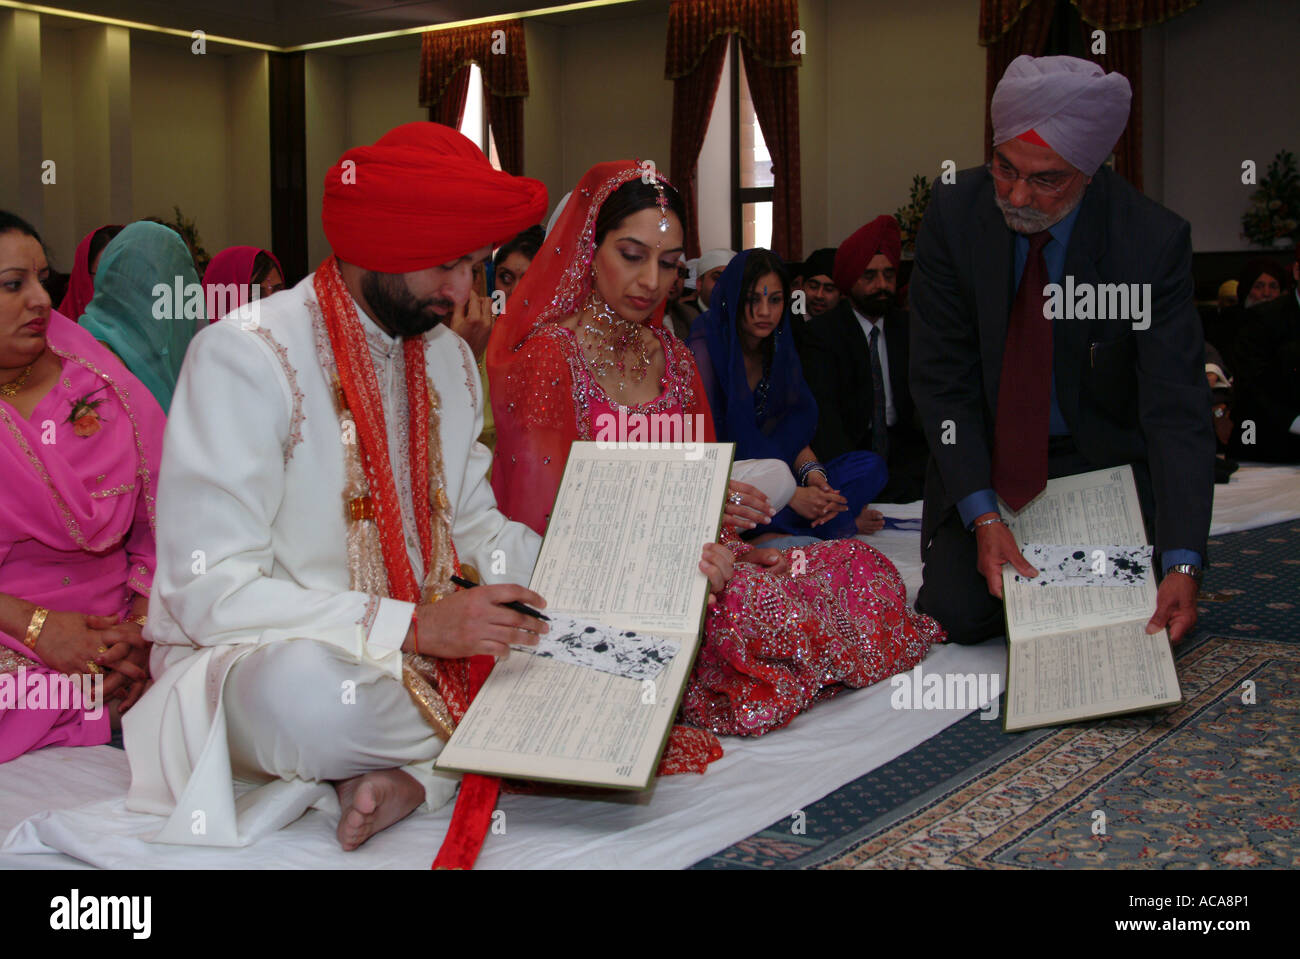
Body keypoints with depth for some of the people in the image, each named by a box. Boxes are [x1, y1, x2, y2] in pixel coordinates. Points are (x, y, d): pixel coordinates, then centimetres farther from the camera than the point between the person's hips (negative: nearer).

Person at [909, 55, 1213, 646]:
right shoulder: (954, 215, -13)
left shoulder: (1154, 241, -18)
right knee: (955, 613, -15)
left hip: (1101, 463, -1)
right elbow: (941, 379, -10)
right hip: (982, 460, 1)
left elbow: (1176, 409, -20)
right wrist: (981, 516, -20)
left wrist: (1182, 565, -31)